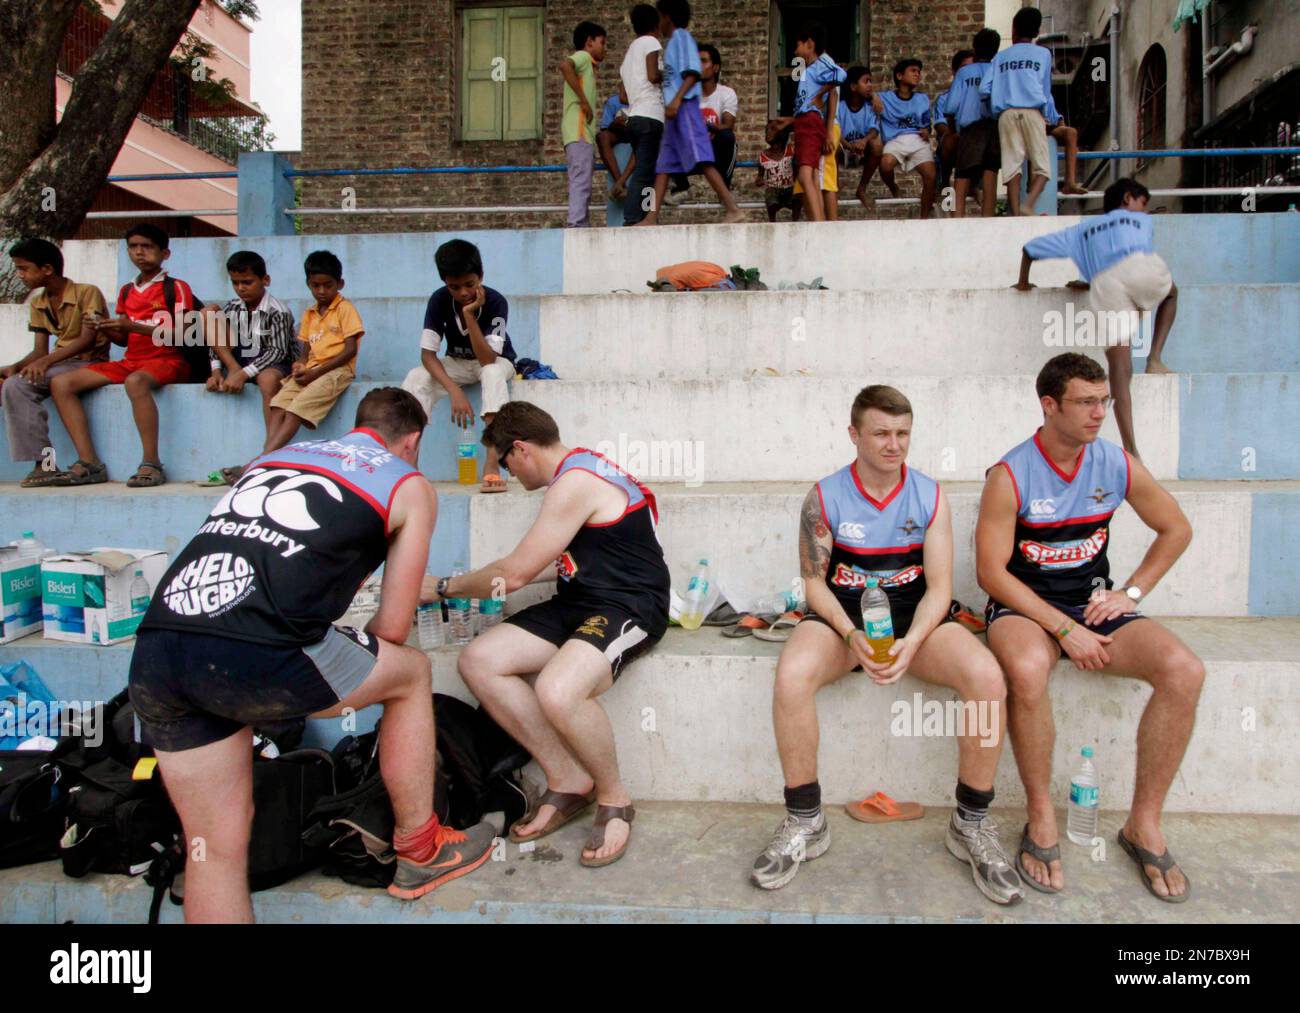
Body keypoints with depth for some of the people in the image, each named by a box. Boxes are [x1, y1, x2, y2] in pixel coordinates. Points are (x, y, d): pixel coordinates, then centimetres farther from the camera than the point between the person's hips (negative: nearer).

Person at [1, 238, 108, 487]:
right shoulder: (37, 304, 16)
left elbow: (87, 340, -17)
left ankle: (45, 463, -26)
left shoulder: (87, 293, -7)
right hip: (59, 365, 7)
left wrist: (46, 361, -27)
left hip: (90, 363, -7)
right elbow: (40, 351, 10)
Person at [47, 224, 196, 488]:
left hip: (167, 360, -7)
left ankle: (151, 464, -37)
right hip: (131, 360, 7)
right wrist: (109, 331, 0)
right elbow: (125, 340, 22)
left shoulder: (176, 288, 1)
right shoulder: (126, 292, 20)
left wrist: (135, 326, -17)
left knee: (135, 382, -41)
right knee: (61, 383, -9)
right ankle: (90, 464, -17)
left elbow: (183, 335, -11)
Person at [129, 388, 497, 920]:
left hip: (152, 656, 6)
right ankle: (419, 853, 32)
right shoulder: (410, 486, 15)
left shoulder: (273, 456, 29)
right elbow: (392, 630, 14)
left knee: (215, 846, 19)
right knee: (411, 673, 21)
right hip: (252, 656, -6)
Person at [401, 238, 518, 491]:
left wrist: (469, 315, -40)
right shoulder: (439, 300, -18)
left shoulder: (496, 301, -26)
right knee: (415, 378, -27)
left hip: (496, 361, -2)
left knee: (492, 374, -39)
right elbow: (427, 354, -21)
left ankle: (493, 465, -43)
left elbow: (487, 360, -33)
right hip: (457, 363, 3)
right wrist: (454, 390, -36)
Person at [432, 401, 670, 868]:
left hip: (630, 606, -10)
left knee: (557, 691, -37)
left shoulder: (575, 482, -16)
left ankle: (614, 798, -7)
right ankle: (568, 780, 1)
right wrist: (509, 577, 24)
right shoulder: (580, 469, 16)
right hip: (581, 603, 10)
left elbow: (515, 572, -13)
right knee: (478, 662, -8)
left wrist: (444, 587, 3)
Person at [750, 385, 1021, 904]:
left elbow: (938, 586, -2)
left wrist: (911, 643, -21)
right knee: (791, 676, -33)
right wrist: (851, 635, -20)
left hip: (914, 616, 1)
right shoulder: (825, 497, -2)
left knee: (987, 677, -28)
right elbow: (814, 581, -2)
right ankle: (804, 823, -12)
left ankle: (971, 825, -5)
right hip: (842, 614, -1)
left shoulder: (930, 496, 1)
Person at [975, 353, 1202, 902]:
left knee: (1185, 671, -22)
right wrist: (1063, 629, -19)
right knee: (1026, 669, -39)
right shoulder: (1010, 477, -12)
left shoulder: (1117, 465, 1)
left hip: (1094, 603, 4)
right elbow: (991, 571, -14)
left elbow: (1176, 529, 15)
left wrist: (1131, 592, 2)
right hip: (1024, 606, -4)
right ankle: (1041, 817, -17)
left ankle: (1144, 822, -5)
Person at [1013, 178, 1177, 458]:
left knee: (1120, 371, -2)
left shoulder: (1082, 230, 41)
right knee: (1170, 292, 37)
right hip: (1143, 267, 0)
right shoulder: (1143, 221, 37)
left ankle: (1132, 452, -12)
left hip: (1104, 284, 1)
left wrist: (1023, 283, 56)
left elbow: (1030, 248, 40)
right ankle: (1154, 359, 17)